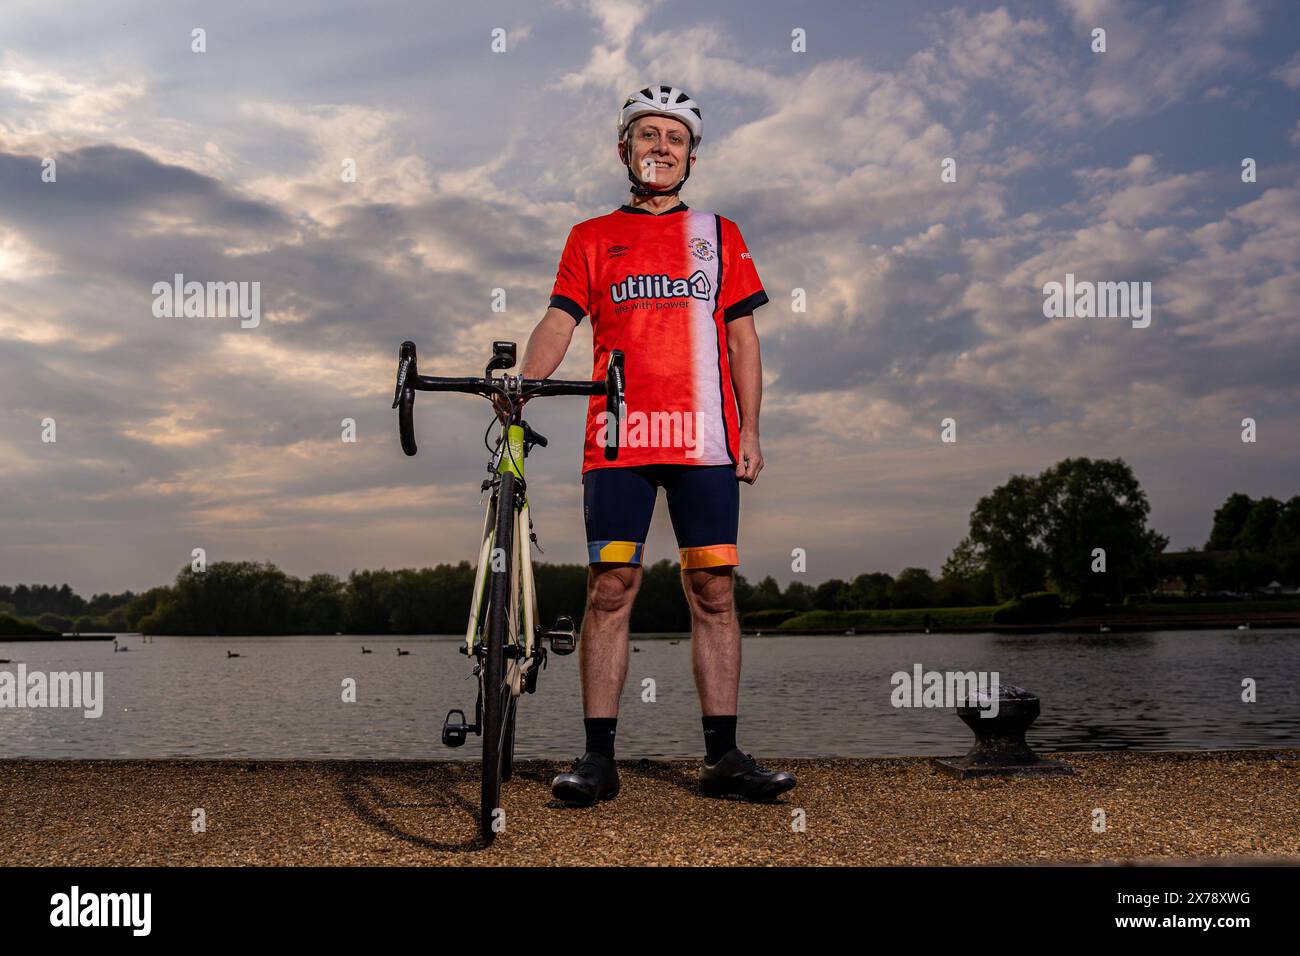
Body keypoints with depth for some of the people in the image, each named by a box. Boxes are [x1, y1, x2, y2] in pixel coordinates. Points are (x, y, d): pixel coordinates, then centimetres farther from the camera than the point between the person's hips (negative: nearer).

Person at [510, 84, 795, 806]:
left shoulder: (719, 234, 17)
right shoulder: (591, 238, 15)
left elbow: (742, 338, 13)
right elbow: (559, 322, 3)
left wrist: (750, 429, 3)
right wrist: (521, 382, -16)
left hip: (706, 440, 1)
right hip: (617, 436, 0)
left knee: (713, 592, 0)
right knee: (609, 590, -3)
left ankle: (723, 757, 6)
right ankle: (598, 758, 4)